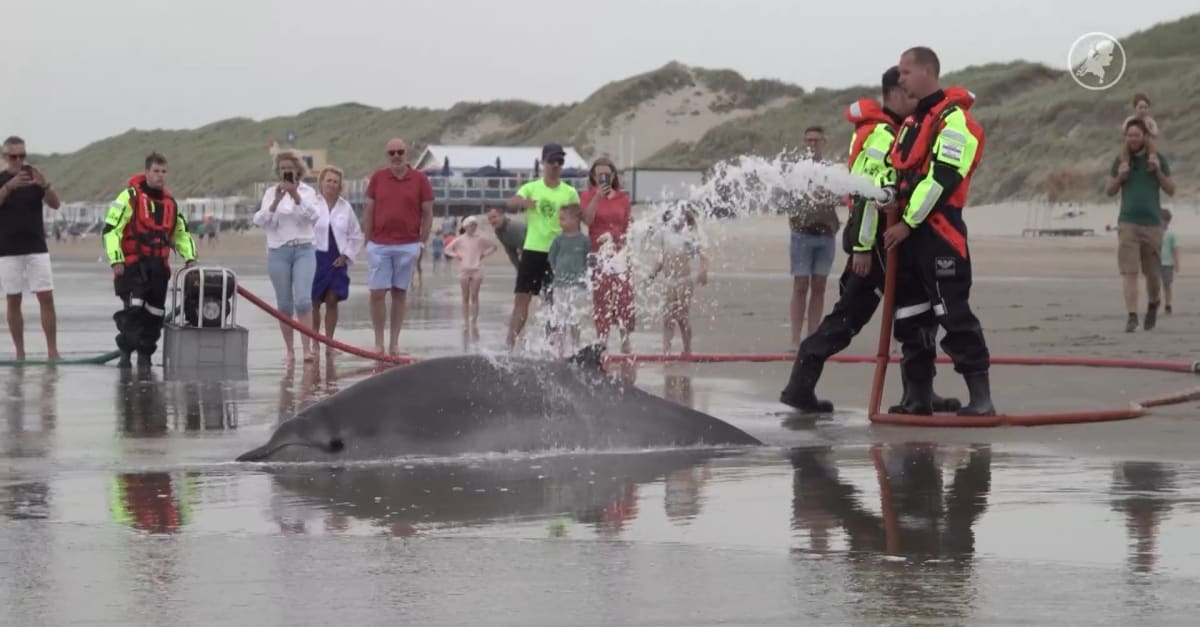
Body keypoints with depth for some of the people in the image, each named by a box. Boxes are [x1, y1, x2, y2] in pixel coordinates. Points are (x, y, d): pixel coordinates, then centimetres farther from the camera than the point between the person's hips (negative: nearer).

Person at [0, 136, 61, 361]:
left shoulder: (34, 175, 3)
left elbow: (55, 204, -7)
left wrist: (45, 185, -27)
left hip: (37, 248, 0)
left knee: (46, 299, -6)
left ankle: (52, 351, -4)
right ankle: (19, 352, 8)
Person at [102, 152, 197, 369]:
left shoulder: (170, 202, 17)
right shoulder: (130, 197, -5)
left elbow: (181, 233, 28)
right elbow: (111, 229, -9)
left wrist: (189, 257, 14)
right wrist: (116, 260, -15)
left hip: (158, 267, 6)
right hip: (132, 265, -6)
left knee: (154, 313, 5)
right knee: (133, 308, -17)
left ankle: (145, 355, 17)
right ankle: (125, 351, -6)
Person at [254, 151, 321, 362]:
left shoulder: (307, 192, 6)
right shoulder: (271, 192, 6)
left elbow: (314, 217, -9)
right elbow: (260, 221, -5)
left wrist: (296, 196, -18)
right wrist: (276, 201, -17)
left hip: (304, 249, -1)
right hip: (278, 251, 1)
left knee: (303, 300, -14)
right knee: (284, 304, 2)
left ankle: (307, 348, -16)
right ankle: (290, 350, 9)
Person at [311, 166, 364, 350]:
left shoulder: (345, 207, 7)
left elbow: (356, 236, 12)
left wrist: (346, 256, 3)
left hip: (337, 260, 2)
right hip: (316, 257, -2)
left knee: (332, 301, 2)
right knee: (314, 303, 2)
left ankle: (329, 343, 7)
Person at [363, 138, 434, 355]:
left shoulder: (420, 179, 1)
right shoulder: (377, 178, 4)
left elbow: (427, 213, 4)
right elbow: (368, 212, 8)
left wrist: (422, 243, 0)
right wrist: (368, 241, 3)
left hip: (408, 245, 0)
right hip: (379, 245, 1)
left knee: (400, 293, 5)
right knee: (377, 293, -4)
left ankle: (394, 342, 10)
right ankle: (378, 341, 4)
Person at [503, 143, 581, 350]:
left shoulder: (570, 193, 5)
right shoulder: (531, 188, 3)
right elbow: (510, 205, -13)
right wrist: (522, 201, -33)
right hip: (532, 249, 0)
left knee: (553, 300, 3)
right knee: (522, 297, -2)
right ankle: (510, 342, 0)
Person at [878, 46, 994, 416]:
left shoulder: (953, 120, -10)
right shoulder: (911, 123, 20)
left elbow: (942, 178, -17)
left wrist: (907, 223, -16)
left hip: (939, 231, -9)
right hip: (908, 233, 9)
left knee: (953, 313, -12)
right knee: (911, 315, 10)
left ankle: (980, 396, -10)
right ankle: (919, 396, 15)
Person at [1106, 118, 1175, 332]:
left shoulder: (1158, 159, 2)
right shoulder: (1121, 160, 5)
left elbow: (1171, 190, 1)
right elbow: (1109, 191, 10)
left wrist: (1158, 170, -14)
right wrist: (1119, 177, -11)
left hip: (1152, 224, 0)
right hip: (1127, 223, 0)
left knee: (1152, 272, 9)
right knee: (1129, 271, -11)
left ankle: (1153, 304, 38)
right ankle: (1132, 317, -14)